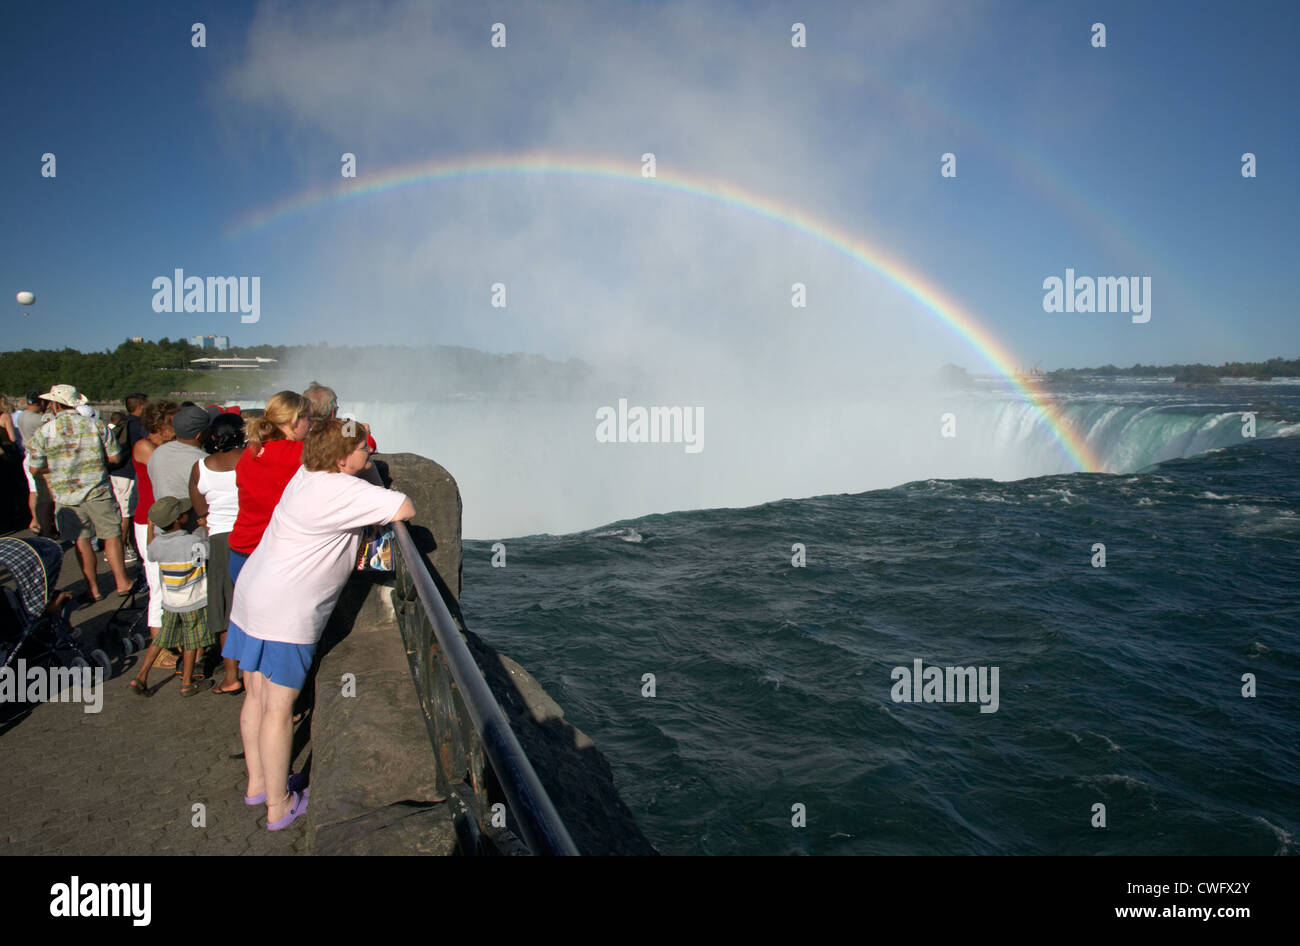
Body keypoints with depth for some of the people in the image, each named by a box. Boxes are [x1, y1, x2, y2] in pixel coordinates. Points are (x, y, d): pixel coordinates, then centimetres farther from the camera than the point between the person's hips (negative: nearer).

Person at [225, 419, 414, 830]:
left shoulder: (307, 473, 7)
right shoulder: (344, 490, -20)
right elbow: (406, 509, -23)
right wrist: (384, 509, -3)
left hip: (253, 593, 9)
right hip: (286, 612, -9)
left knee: (257, 695, 19)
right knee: (279, 707, 2)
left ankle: (256, 781, 35)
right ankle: (279, 805, 15)